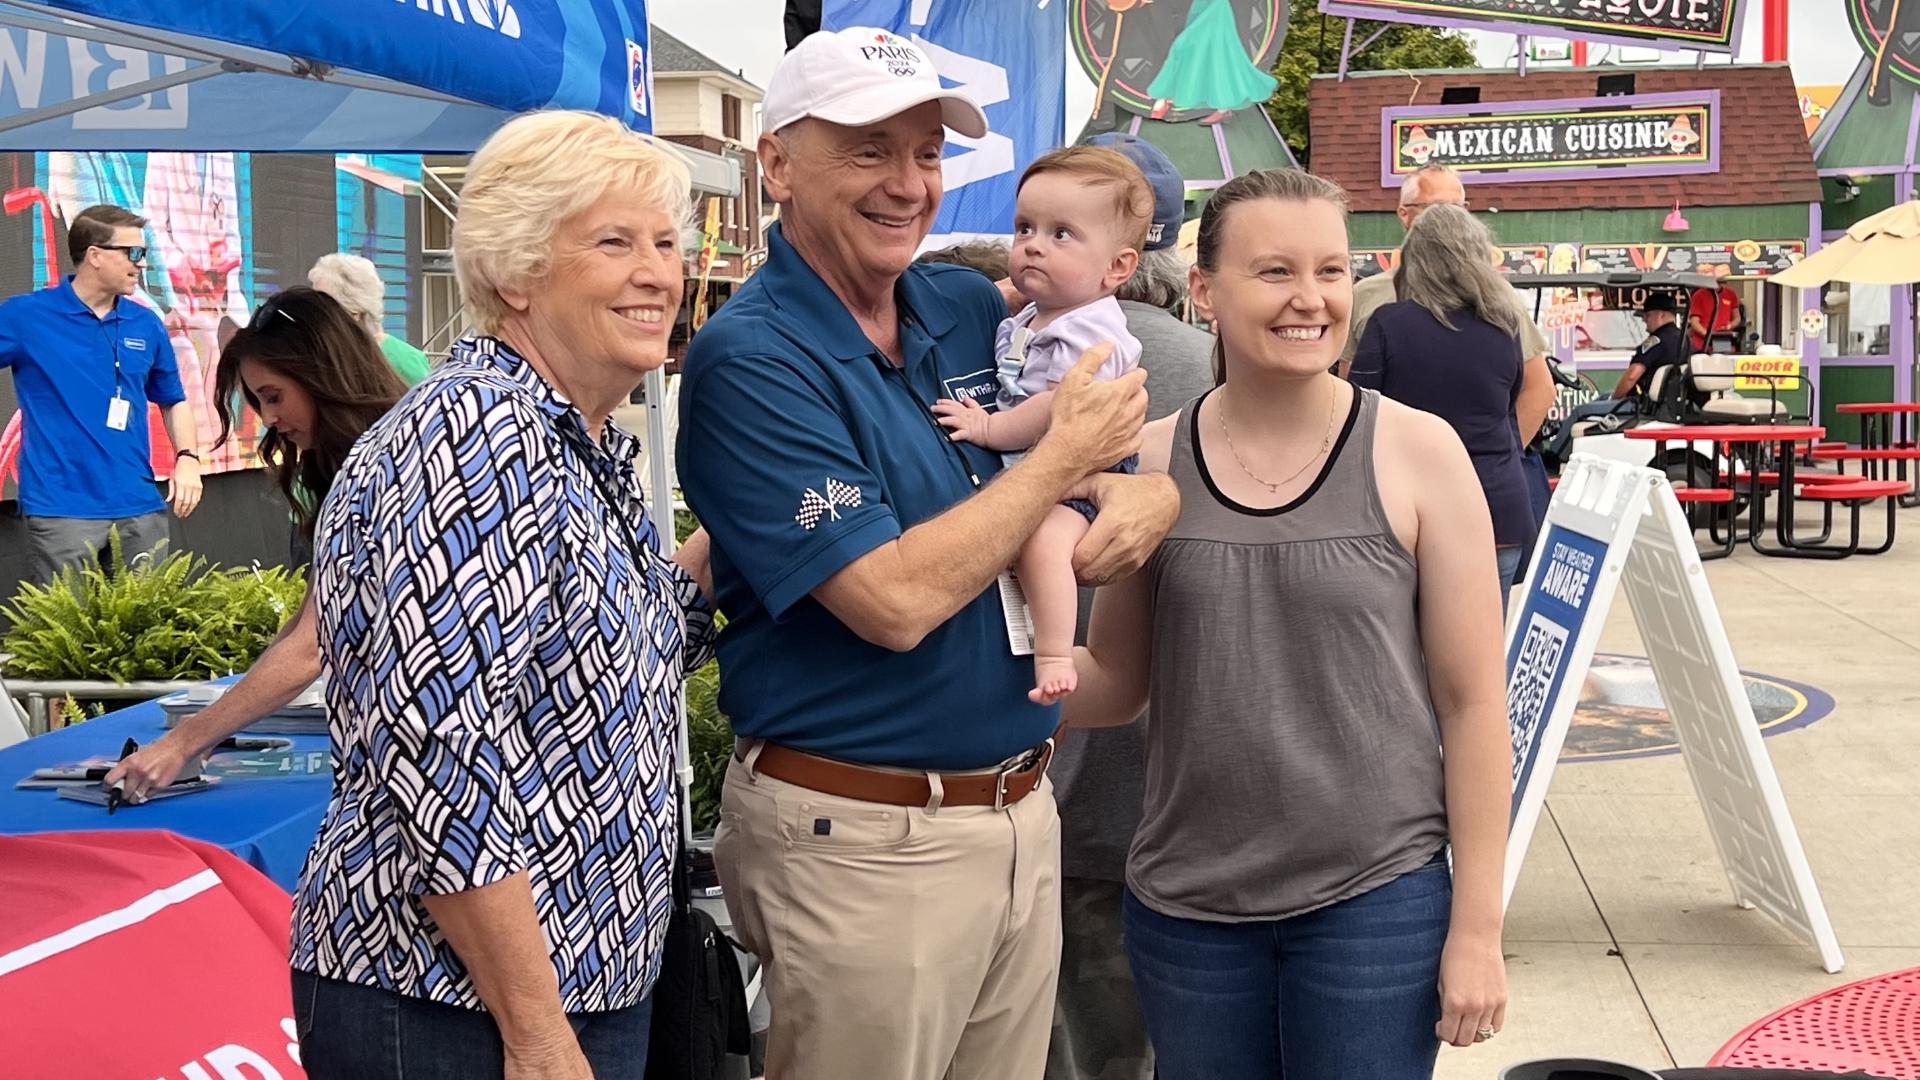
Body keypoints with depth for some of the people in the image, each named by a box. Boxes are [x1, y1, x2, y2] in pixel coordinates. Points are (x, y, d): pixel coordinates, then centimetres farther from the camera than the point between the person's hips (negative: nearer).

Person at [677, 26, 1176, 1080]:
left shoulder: (974, 310, 5)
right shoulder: (752, 360, -15)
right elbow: (896, 601, -24)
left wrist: (1141, 494, -10)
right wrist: (1064, 456, -14)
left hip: (1023, 809, 7)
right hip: (861, 837, -6)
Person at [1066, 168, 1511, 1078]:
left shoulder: (1417, 452, -7)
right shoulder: (1151, 462, -1)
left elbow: (1473, 699, -4)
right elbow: (1115, 683, 8)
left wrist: (1477, 926, -5)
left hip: (1377, 900, -2)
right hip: (1184, 903, 2)